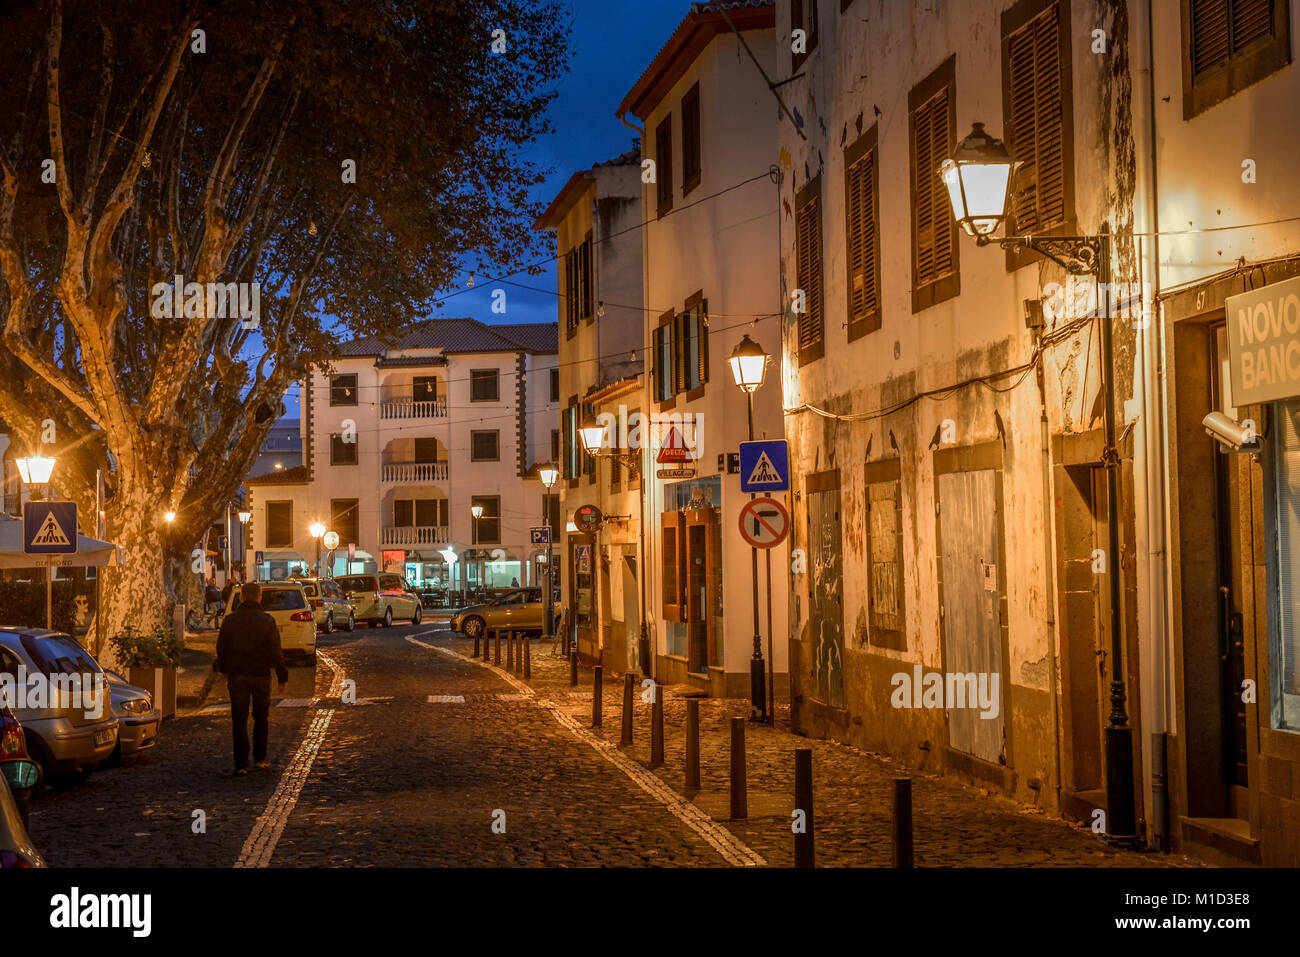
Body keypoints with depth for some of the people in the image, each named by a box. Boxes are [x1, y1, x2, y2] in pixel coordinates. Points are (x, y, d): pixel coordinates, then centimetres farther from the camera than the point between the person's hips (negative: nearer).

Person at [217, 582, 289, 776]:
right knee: (262, 718, 16)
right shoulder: (267, 621, -5)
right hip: (261, 675, 0)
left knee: (239, 721, 3)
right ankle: (260, 758, 18)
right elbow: (276, 651, -7)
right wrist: (282, 677, 0)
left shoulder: (230, 620, -1)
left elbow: (222, 648, 8)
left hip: (237, 675, 0)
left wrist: (223, 669, 24)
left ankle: (241, 764, -2)